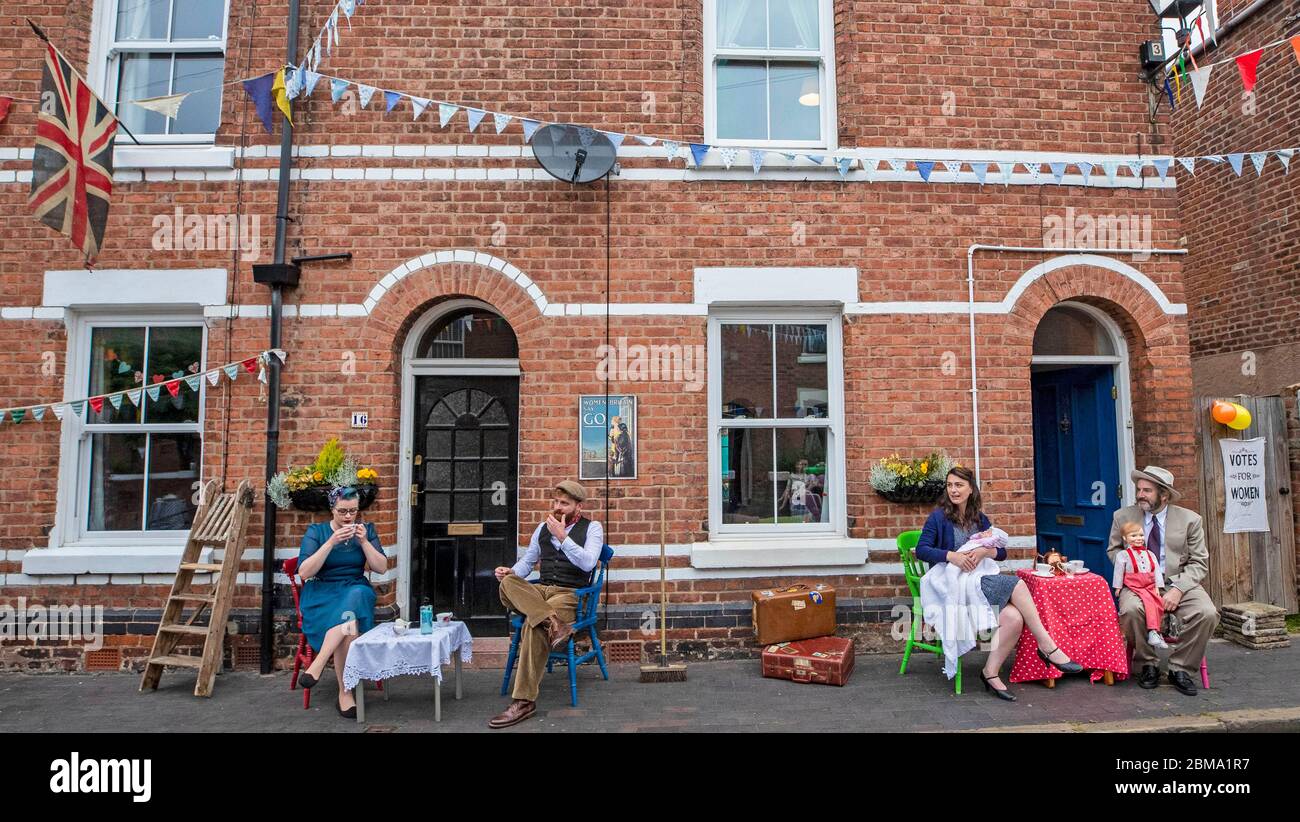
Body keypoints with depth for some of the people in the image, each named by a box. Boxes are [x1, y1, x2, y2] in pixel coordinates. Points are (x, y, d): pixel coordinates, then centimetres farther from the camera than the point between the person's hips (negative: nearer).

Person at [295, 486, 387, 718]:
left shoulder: (367, 529, 9)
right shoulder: (316, 531, 2)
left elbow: (382, 568, 2)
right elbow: (304, 573, -10)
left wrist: (364, 541, -11)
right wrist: (331, 542, -19)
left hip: (356, 590, 2)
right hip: (322, 595, -2)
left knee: (356, 596, -37)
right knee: (349, 625, -35)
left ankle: (318, 664, -35)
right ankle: (344, 692, -28)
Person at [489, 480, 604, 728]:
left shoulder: (592, 528, 3)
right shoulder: (543, 528, 18)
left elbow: (588, 563, -12)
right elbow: (527, 561, 24)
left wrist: (562, 536, -15)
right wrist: (510, 571, 1)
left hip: (570, 594, -5)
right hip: (540, 591, 5)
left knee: (533, 624, -35)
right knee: (508, 583, -28)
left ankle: (524, 701, -30)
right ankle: (555, 623, -43)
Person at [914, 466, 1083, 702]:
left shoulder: (979, 518, 16)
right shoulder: (939, 517, 0)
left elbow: (1002, 551, 10)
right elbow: (921, 550, -10)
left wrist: (985, 551, -13)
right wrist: (951, 555, -25)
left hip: (982, 581, 6)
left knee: (1013, 618, -25)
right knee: (1017, 585, -26)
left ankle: (991, 673, -13)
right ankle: (1048, 647, -14)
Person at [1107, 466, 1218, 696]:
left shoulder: (1190, 520, 2)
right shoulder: (1123, 516, 5)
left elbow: (1199, 563, 1)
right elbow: (1113, 549, 17)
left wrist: (1178, 589, -15)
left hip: (1178, 582, 0)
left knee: (1207, 613, -28)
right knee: (1130, 609, -33)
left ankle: (1180, 668, -5)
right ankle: (1148, 665, -7)